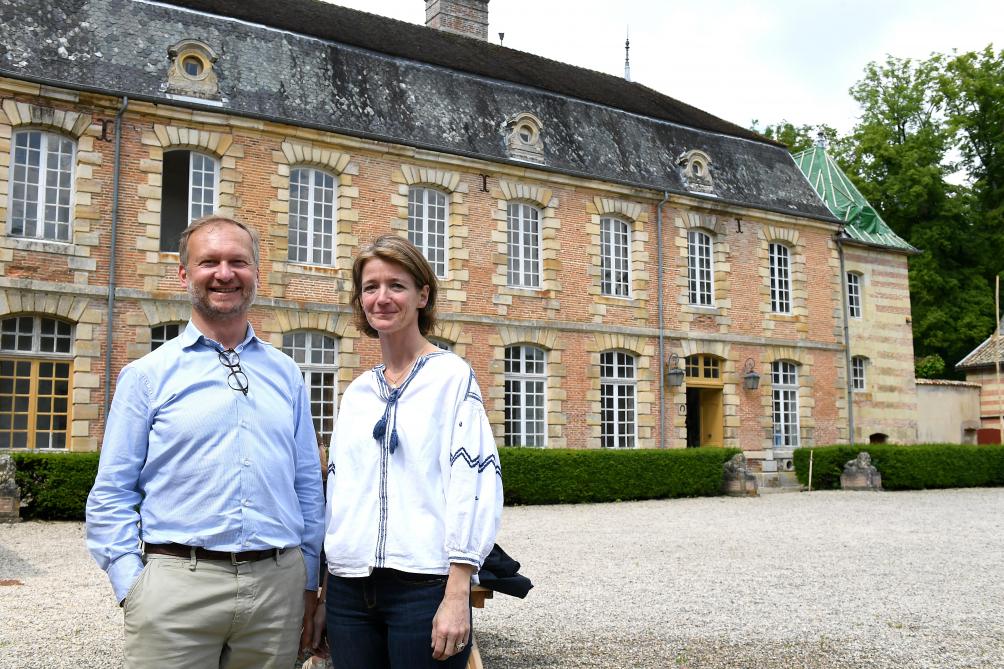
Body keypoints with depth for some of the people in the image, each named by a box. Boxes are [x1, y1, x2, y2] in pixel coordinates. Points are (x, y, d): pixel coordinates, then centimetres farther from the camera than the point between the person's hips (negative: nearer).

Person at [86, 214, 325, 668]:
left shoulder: (285, 375, 10)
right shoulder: (148, 375, 3)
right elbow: (111, 496, 1)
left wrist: (309, 581, 11)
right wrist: (132, 587, -8)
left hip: (278, 584, 3)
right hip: (177, 585, -2)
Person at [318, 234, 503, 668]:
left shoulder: (451, 376, -2)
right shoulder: (357, 392, 13)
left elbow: (473, 482, -10)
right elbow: (337, 488, 15)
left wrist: (457, 595, -16)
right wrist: (318, 591, 12)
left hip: (424, 584, -5)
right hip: (348, 587, 5)